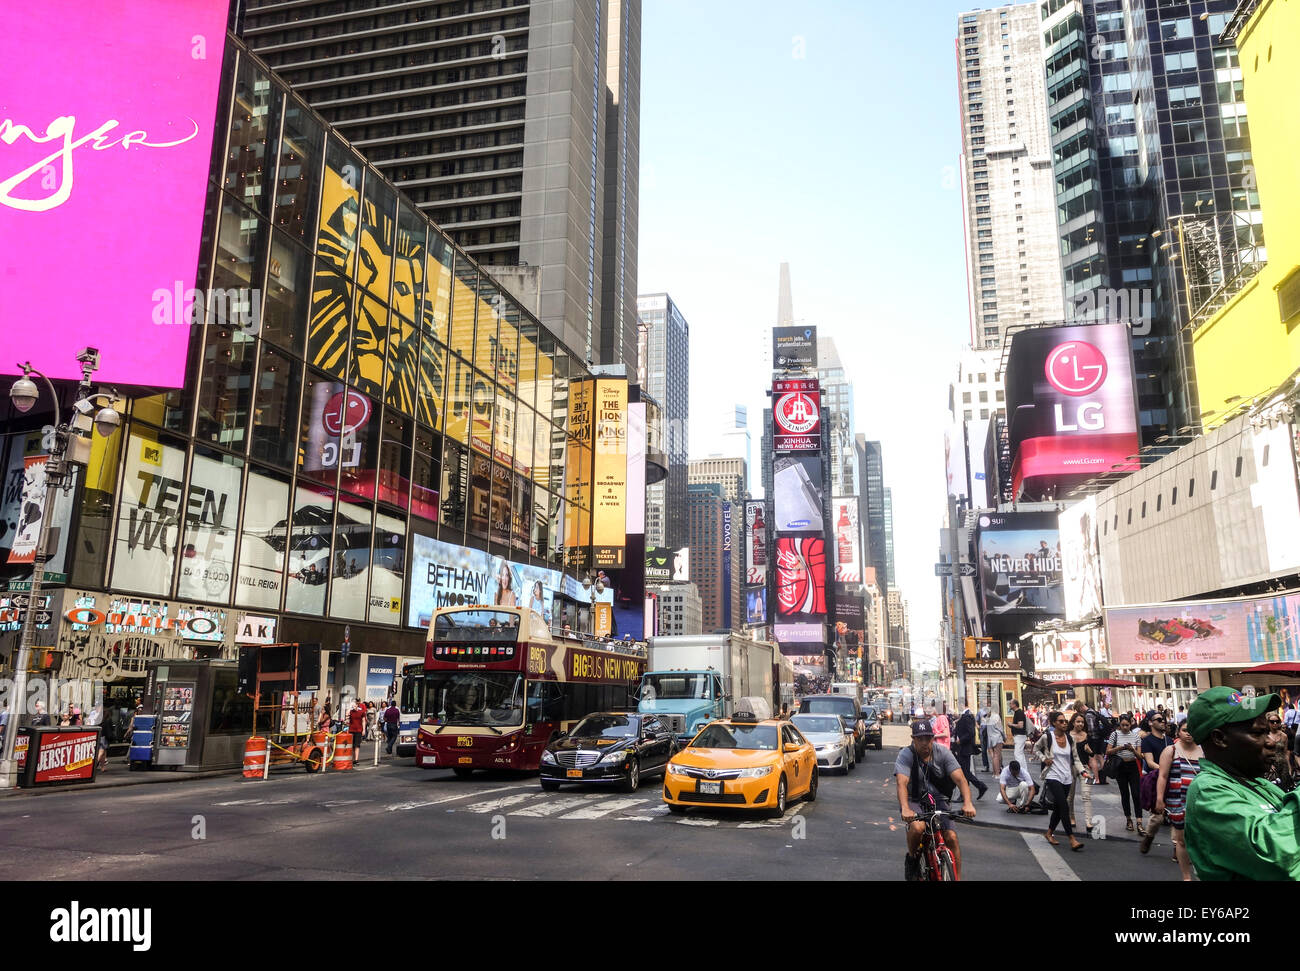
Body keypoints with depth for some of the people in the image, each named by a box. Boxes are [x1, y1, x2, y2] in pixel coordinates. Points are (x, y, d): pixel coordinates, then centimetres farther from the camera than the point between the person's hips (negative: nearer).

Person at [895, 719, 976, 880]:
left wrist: (967, 803, -35)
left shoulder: (943, 752, -9)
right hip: (914, 801, -2)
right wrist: (905, 809, -46)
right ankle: (912, 858, -1)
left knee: (951, 837, -16)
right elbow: (902, 783, -28)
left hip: (938, 800, 3)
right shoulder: (905, 755, -15)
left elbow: (960, 779, -17)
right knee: (918, 827, -31)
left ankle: (957, 878, 3)